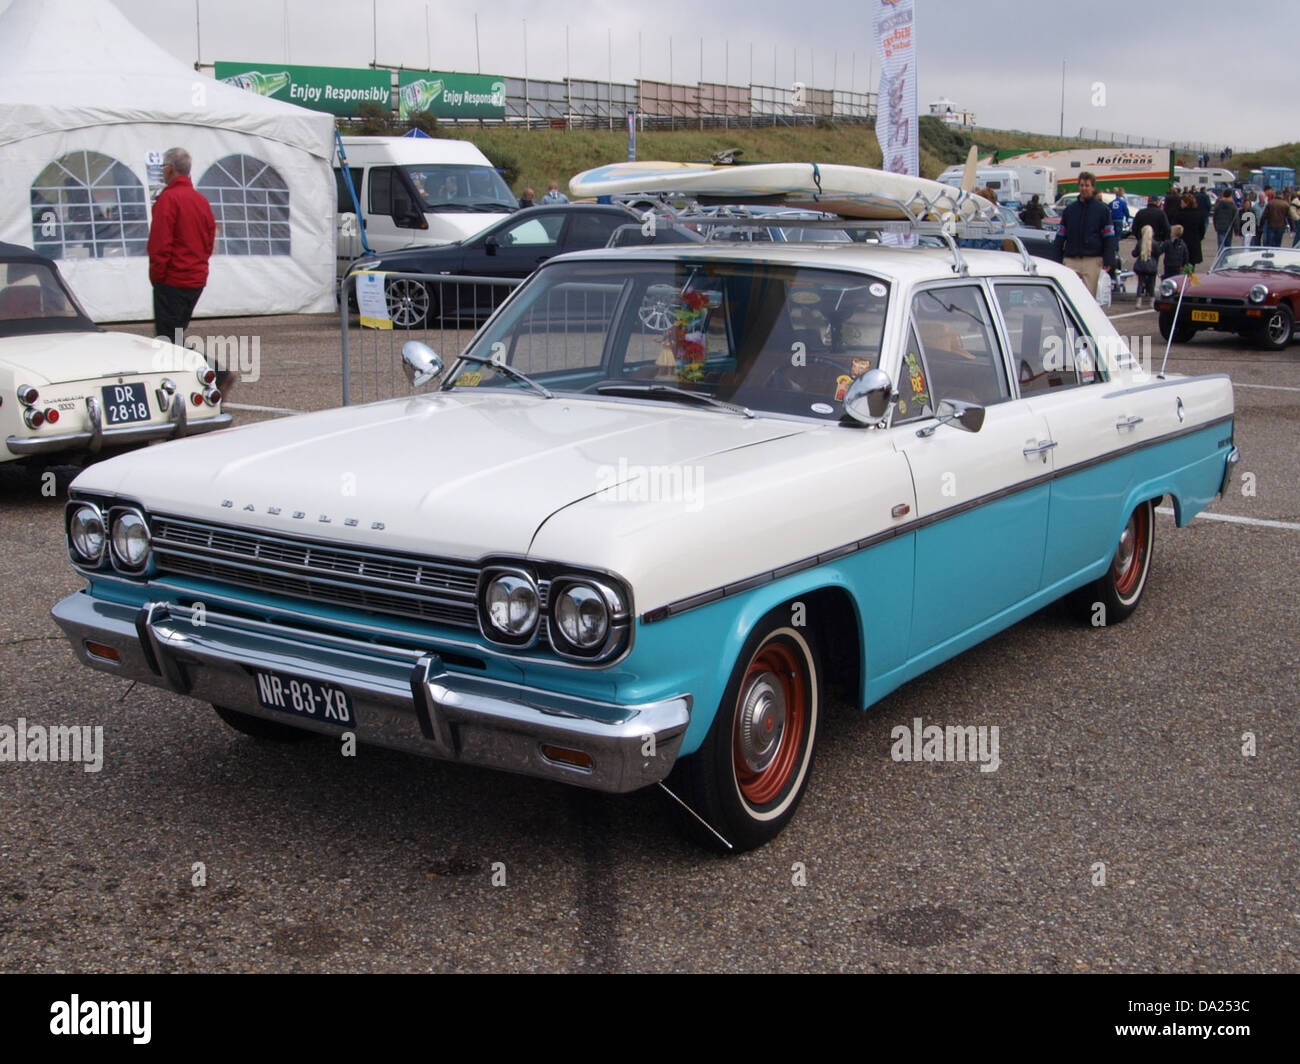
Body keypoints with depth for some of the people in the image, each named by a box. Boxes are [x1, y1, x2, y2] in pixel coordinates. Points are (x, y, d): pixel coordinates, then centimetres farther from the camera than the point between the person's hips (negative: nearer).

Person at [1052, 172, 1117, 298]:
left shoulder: (1102, 209, 6)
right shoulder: (1069, 209, 13)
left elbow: (1109, 237, 3)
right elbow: (1060, 236, 14)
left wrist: (1108, 261, -6)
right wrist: (1056, 258, 6)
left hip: (1092, 261, -2)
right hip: (1071, 260, 2)